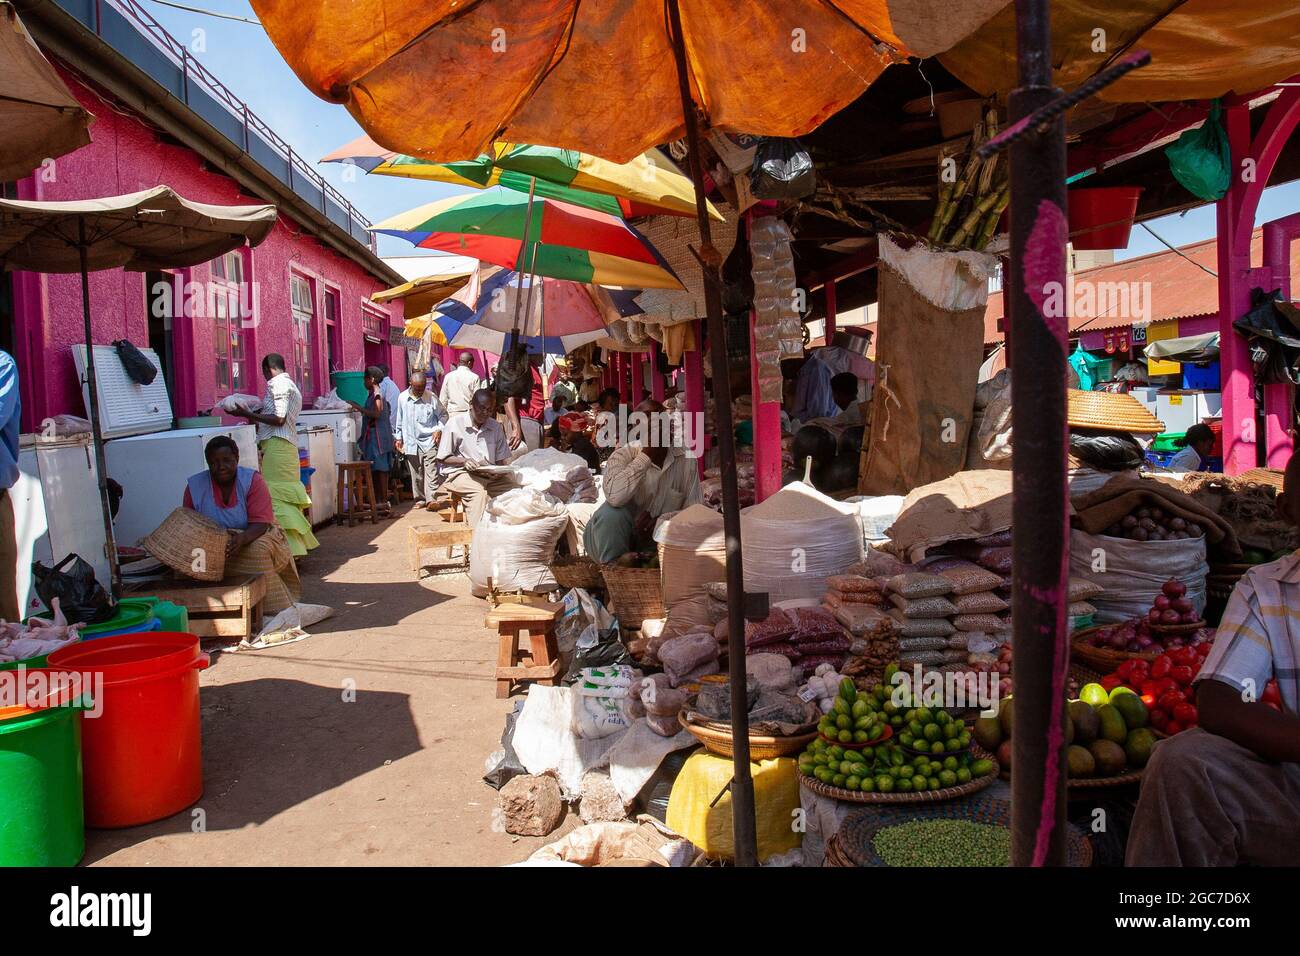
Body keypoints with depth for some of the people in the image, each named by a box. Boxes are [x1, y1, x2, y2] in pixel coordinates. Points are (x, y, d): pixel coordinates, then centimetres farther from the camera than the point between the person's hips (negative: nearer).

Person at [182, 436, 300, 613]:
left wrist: (242, 538, -41)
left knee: (258, 551, -35)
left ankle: (273, 611, -24)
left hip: (254, 538, -3)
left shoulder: (252, 480, -11)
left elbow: (260, 523, -19)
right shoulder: (195, 486, -2)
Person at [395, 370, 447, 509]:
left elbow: (443, 415, 6)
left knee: (431, 471, -11)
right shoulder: (402, 398, 4)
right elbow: (400, 420, 14)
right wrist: (398, 437, 14)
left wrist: (439, 429, -9)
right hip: (411, 443, 3)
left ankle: (431, 499, -14)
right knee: (416, 473, 9)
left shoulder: (431, 397, -5)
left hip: (429, 441, -3)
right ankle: (420, 499, 19)